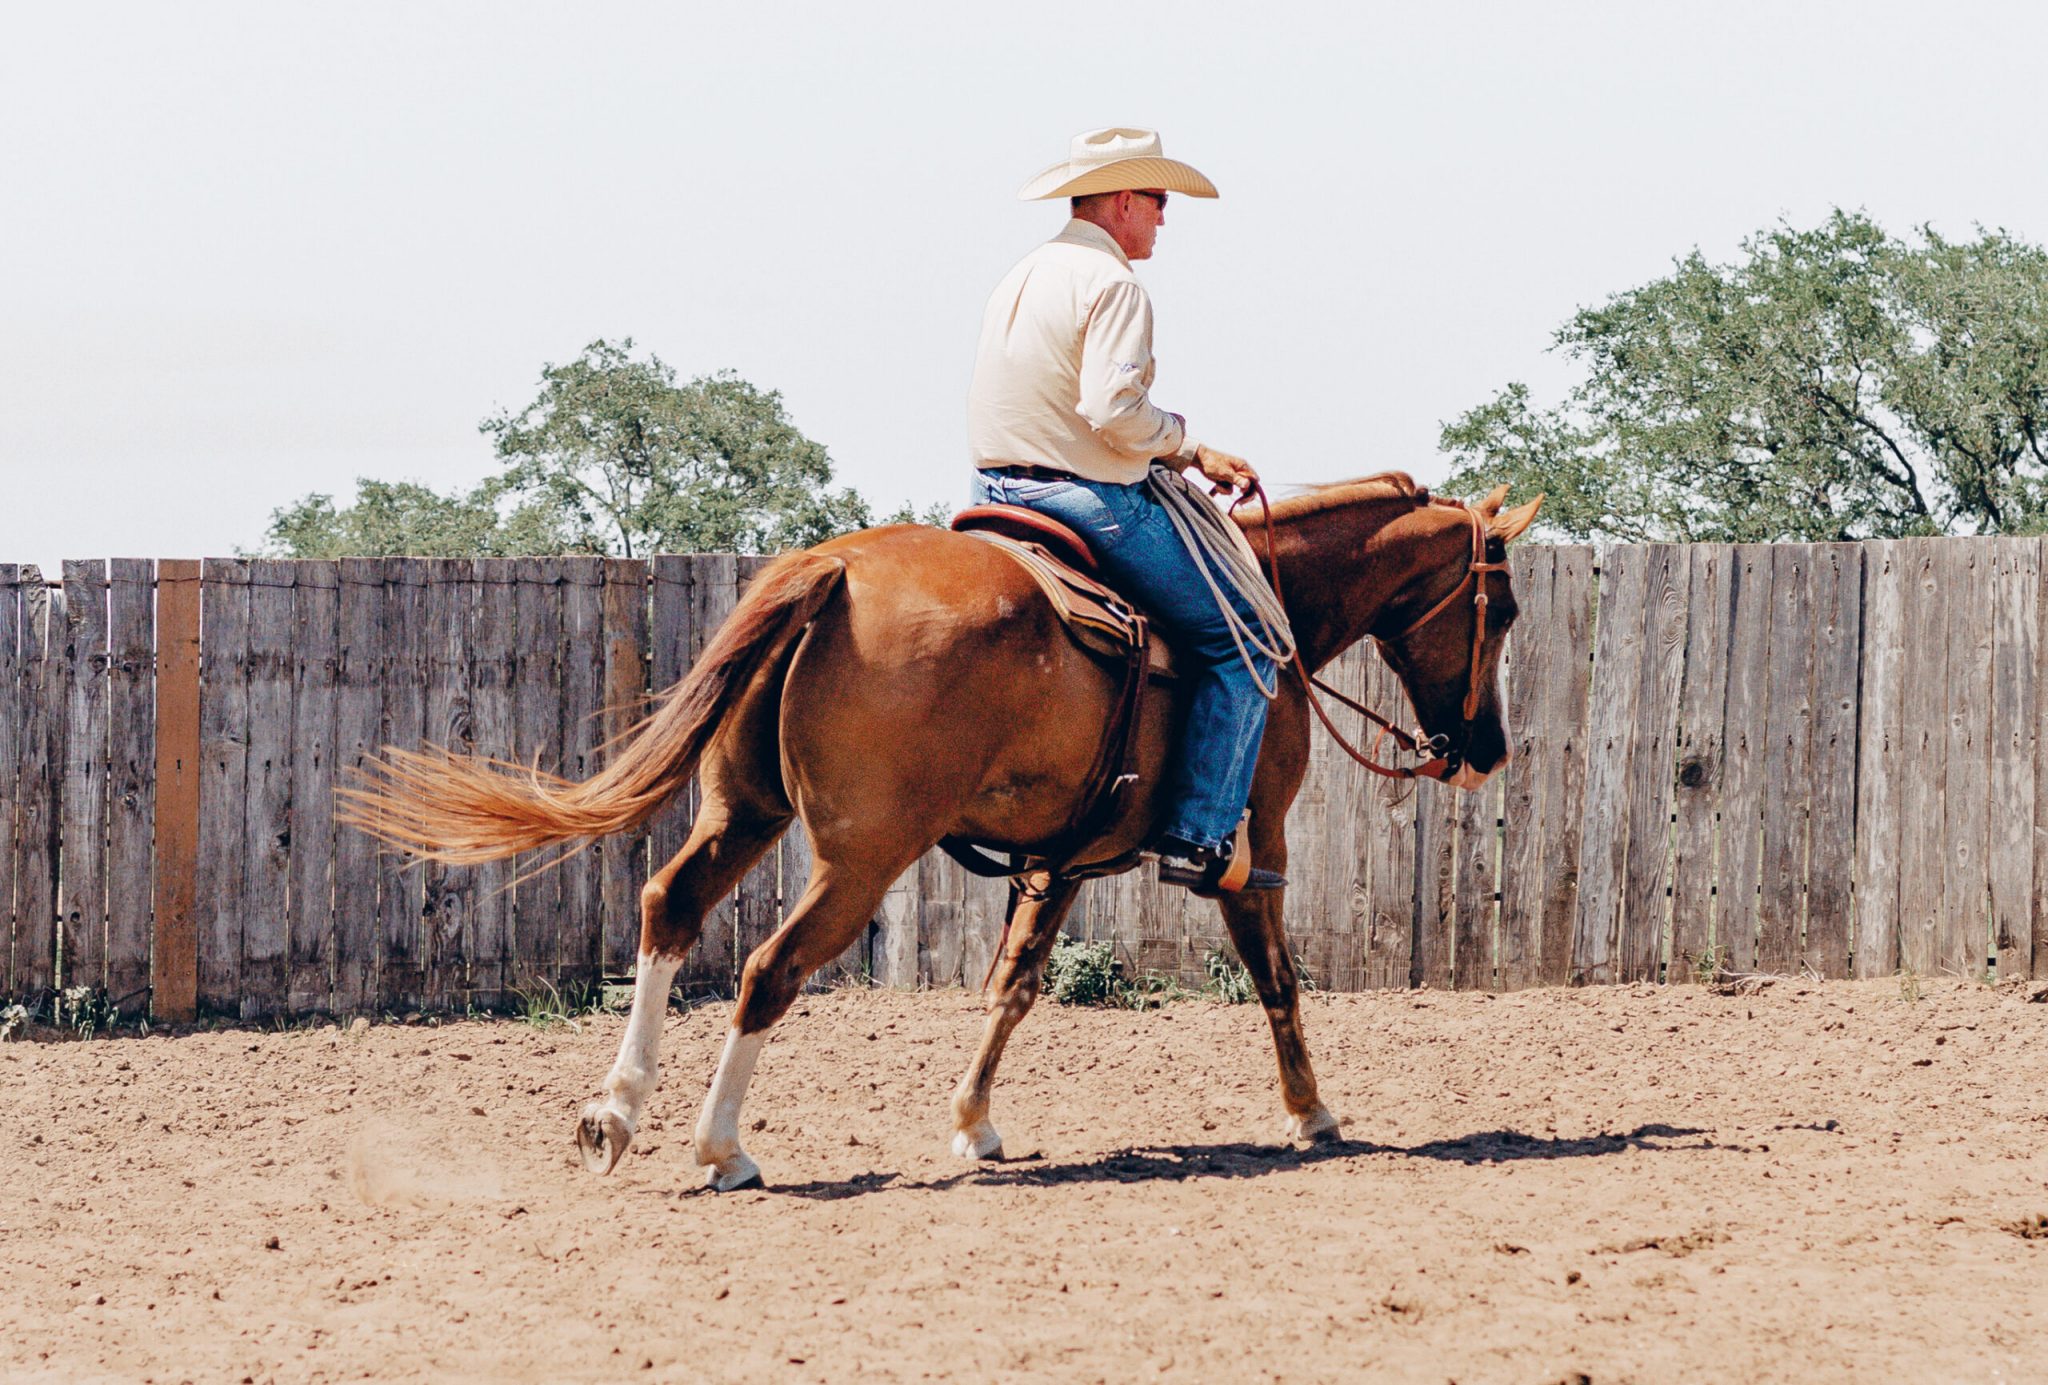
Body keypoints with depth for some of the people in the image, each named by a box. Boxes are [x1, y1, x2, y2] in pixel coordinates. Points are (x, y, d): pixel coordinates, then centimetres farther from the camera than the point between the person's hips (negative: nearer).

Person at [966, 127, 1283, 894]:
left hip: (998, 489, 9)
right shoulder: (1110, 283, -13)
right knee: (1241, 643, -4)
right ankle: (1199, 838, -10)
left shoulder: (1019, 278, 16)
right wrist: (1189, 448, -9)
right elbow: (1114, 409, -25)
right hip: (1090, 501, -9)